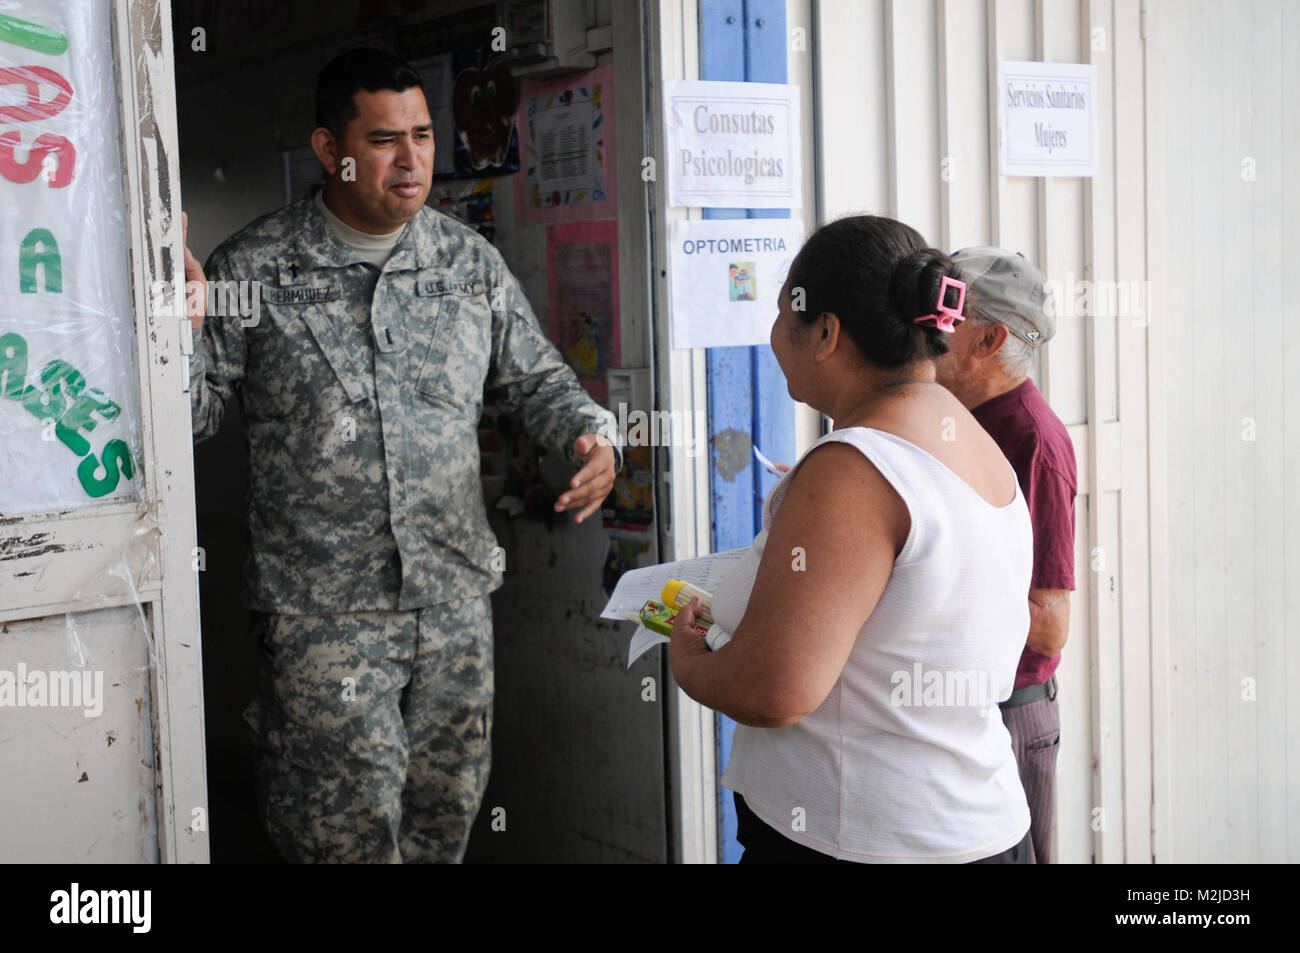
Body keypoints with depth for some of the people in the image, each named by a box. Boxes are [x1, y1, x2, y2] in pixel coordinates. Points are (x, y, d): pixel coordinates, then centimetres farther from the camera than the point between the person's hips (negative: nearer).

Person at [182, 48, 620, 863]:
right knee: (349, 827, 1)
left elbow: (536, 378, 13)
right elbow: (196, 413, -2)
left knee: (448, 811, 16)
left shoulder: (471, 261, 5)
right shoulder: (254, 269, -5)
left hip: (457, 599, 4)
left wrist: (591, 436, -7)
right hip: (322, 610, -3)